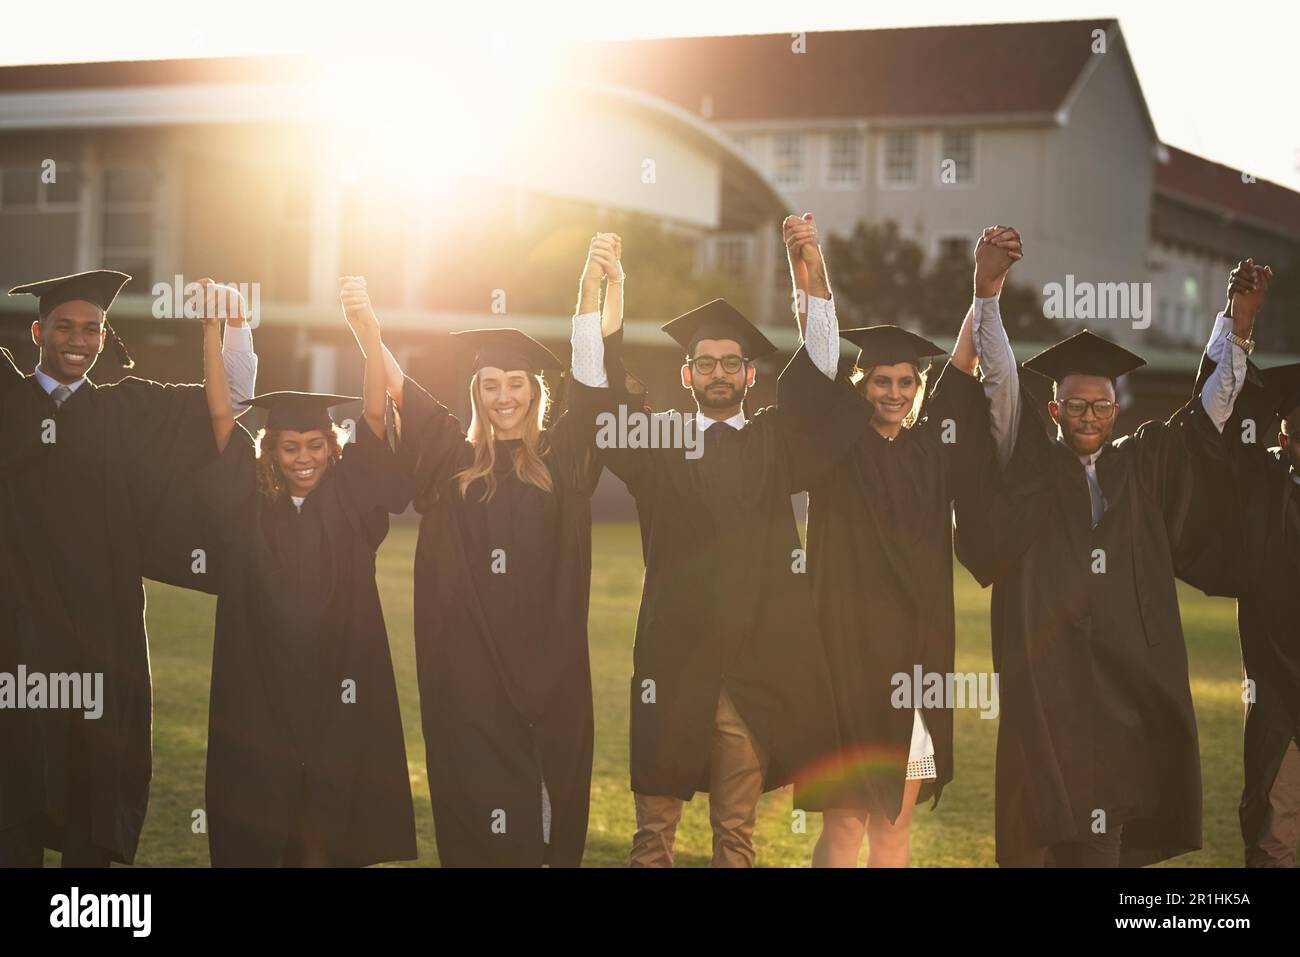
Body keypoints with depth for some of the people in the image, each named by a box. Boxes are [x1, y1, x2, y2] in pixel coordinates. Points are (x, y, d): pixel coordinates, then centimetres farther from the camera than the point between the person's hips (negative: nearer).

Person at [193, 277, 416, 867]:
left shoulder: (349, 502, 4)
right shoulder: (246, 505, 4)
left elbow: (375, 413, -5)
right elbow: (221, 413, -2)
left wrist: (366, 326, -16)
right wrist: (214, 330, -11)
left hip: (338, 688, 0)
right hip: (259, 686, 0)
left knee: (328, 831, 2)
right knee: (261, 822, 1)